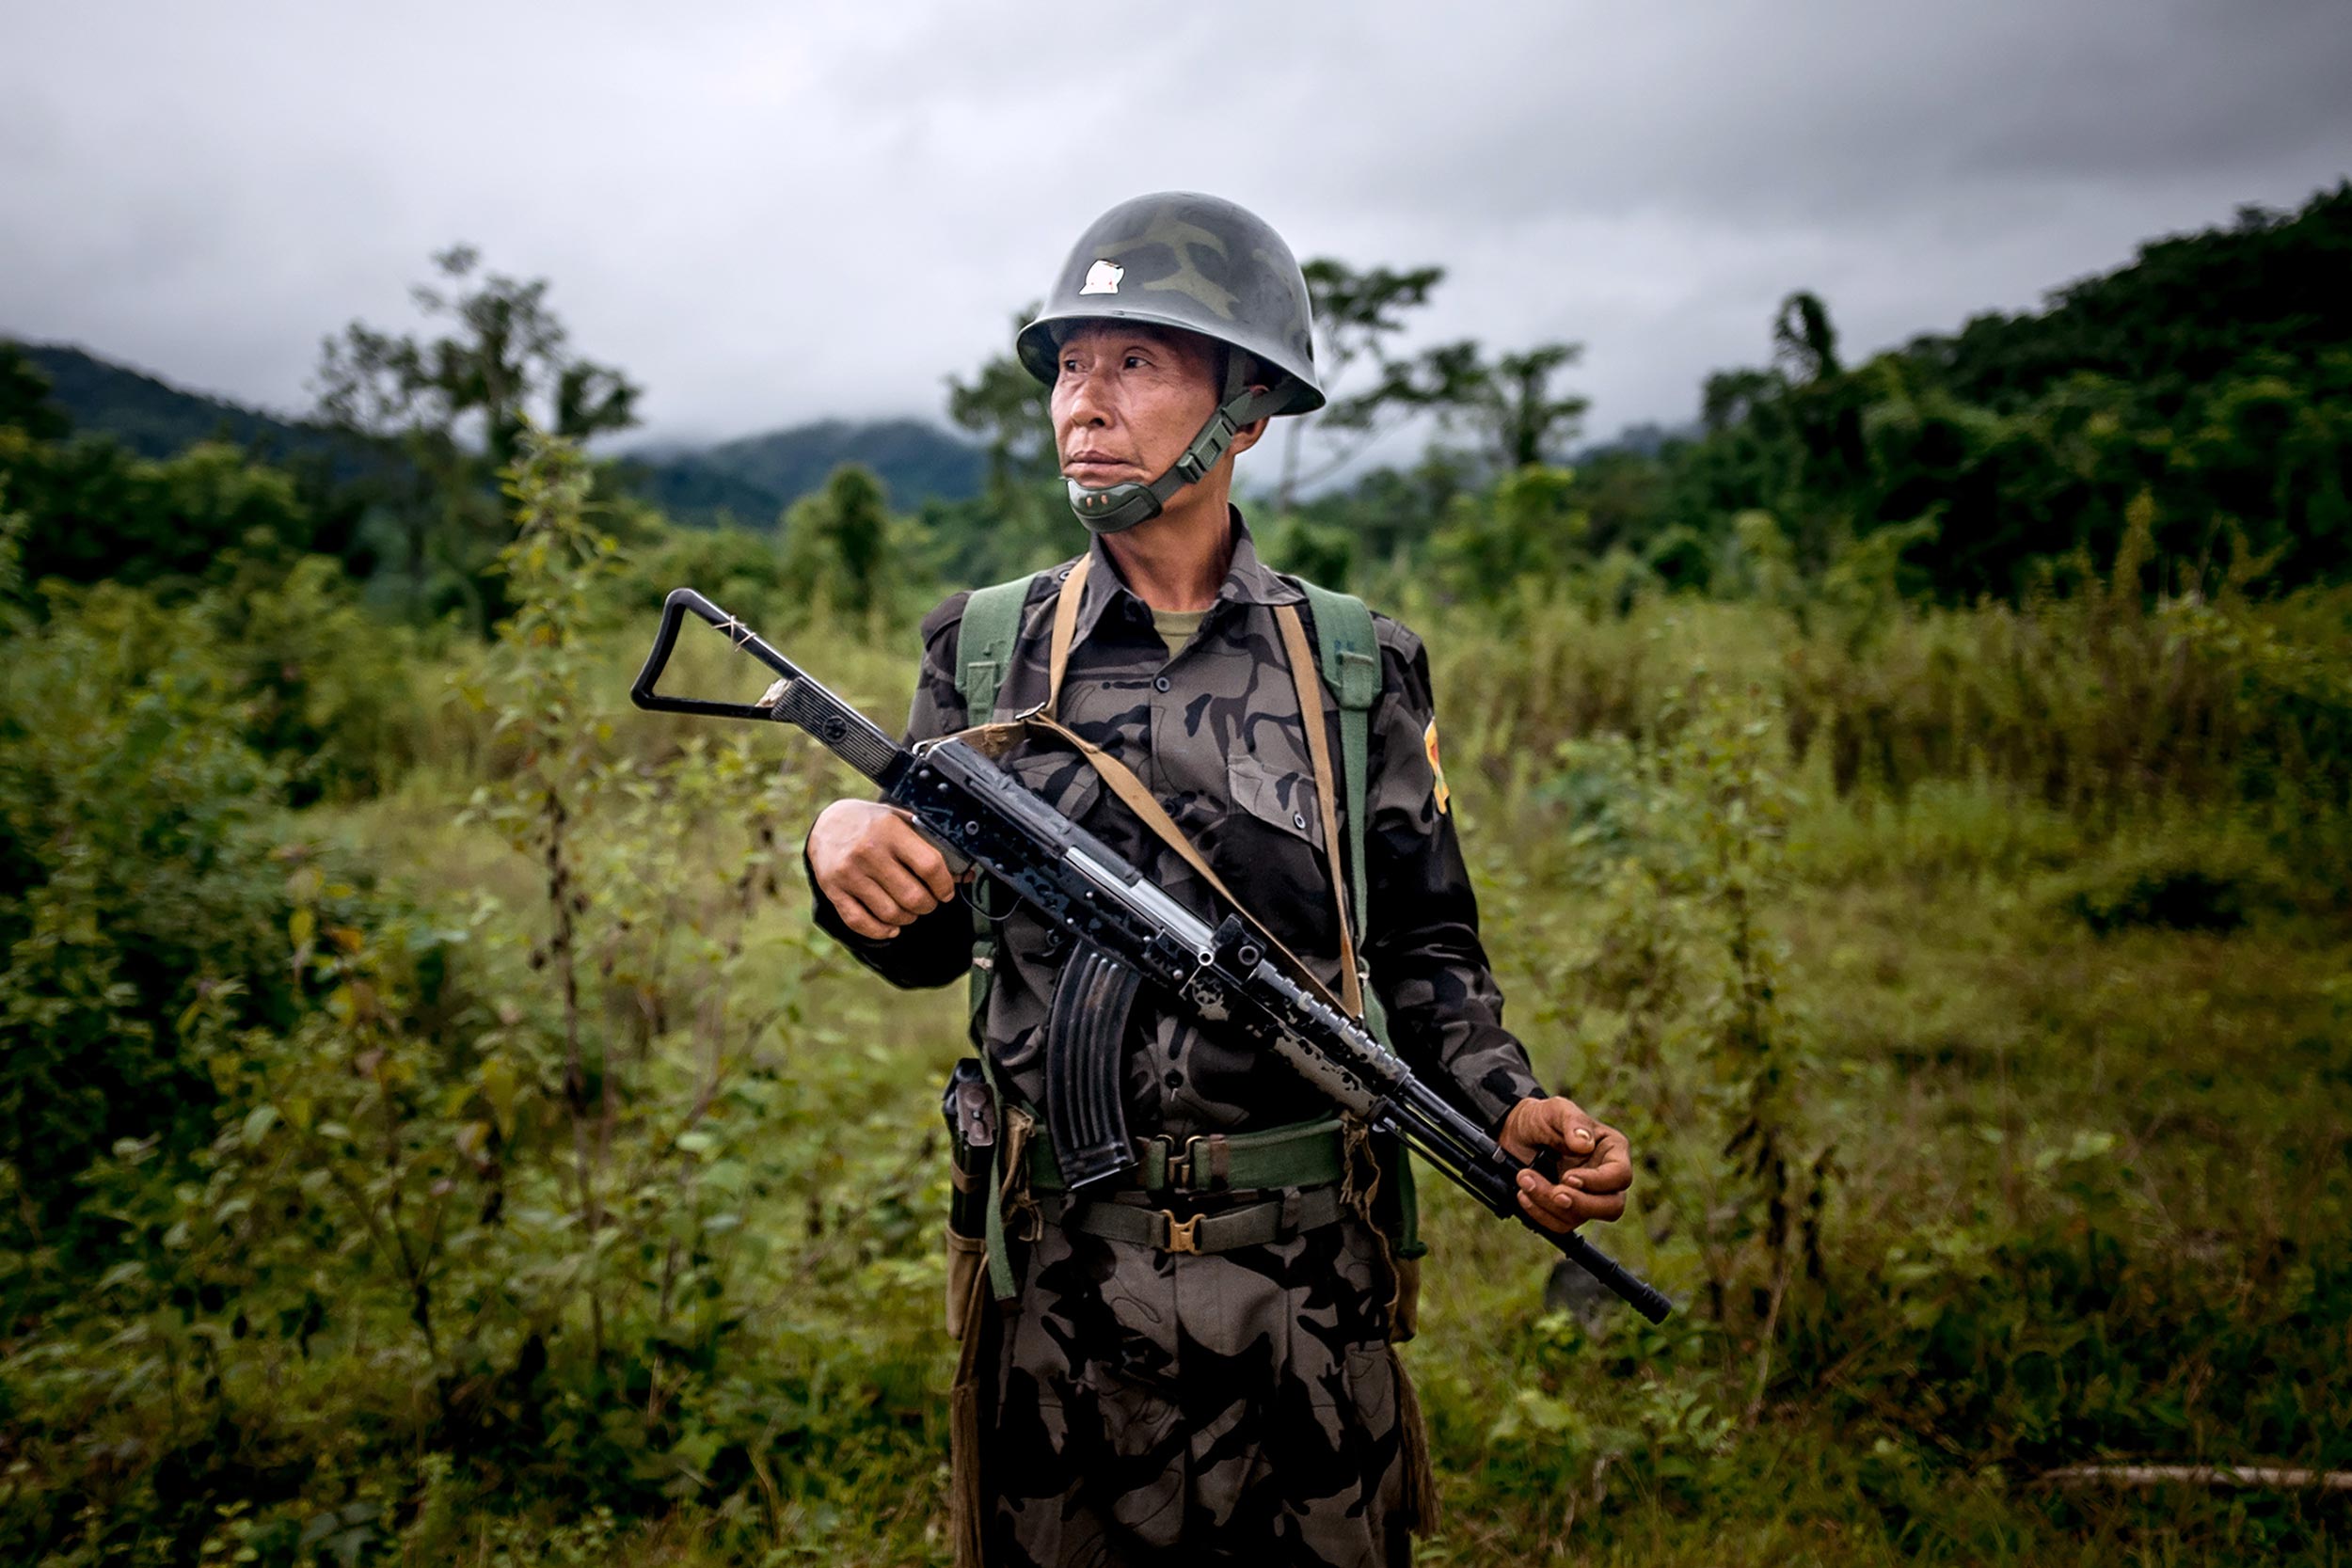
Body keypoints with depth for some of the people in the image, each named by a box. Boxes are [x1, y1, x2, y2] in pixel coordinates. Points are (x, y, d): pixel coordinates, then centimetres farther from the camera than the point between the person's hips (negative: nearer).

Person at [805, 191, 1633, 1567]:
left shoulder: (1360, 668, -2)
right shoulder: (984, 651, -1)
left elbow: (1425, 951, 4)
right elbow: (931, 942, 5)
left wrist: (1513, 1109, -13)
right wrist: (847, 845, -16)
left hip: (1310, 1288, 0)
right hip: (1060, 1286, 1)